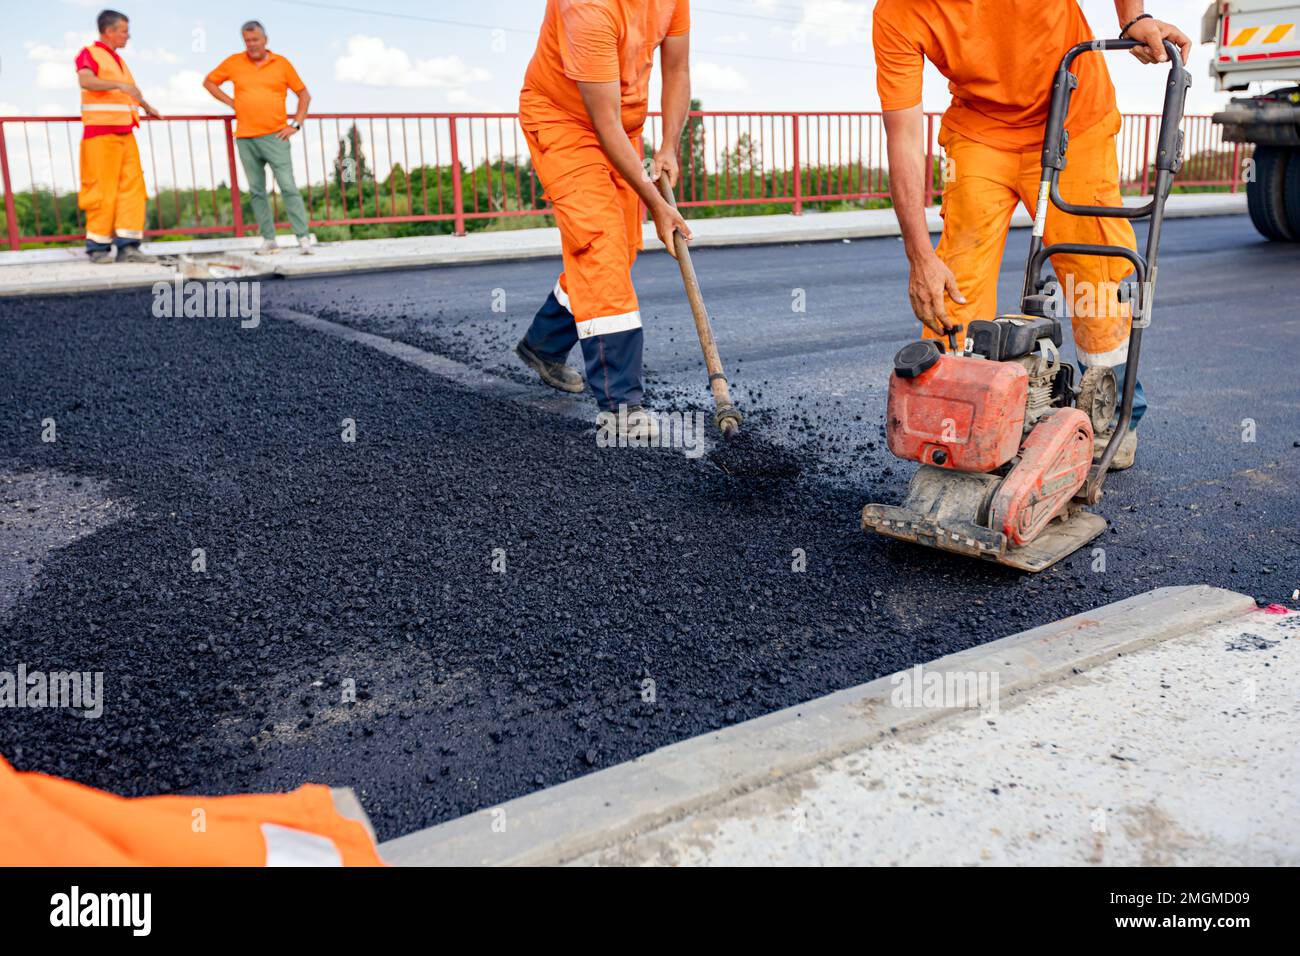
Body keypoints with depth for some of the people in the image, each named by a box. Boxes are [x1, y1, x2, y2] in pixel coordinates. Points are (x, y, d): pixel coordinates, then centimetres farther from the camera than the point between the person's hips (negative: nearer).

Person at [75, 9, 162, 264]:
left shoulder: (117, 59, 22)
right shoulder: (90, 53, -3)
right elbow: (85, 81, -25)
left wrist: (147, 107, 56)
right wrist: (119, 84, -37)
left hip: (125, 134, 8)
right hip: (101, 133, -8)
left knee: (132, 187, -3)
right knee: (103, 190, -9)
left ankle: (127, 246, -6)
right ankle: (98, 247, -3)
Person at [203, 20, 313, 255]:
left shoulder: (281, 63, 5)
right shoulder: (233, 62, 9)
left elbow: (304, 95, 10)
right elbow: (209, 82, 22)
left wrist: (295, 125, 1)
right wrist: (231, 102, 9)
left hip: (275, 137, -3)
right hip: (245, 139, 3)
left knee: (288, 187, -11)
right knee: (256, 191, 3)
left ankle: (303, 238, -12)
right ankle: (268, 240, 8)